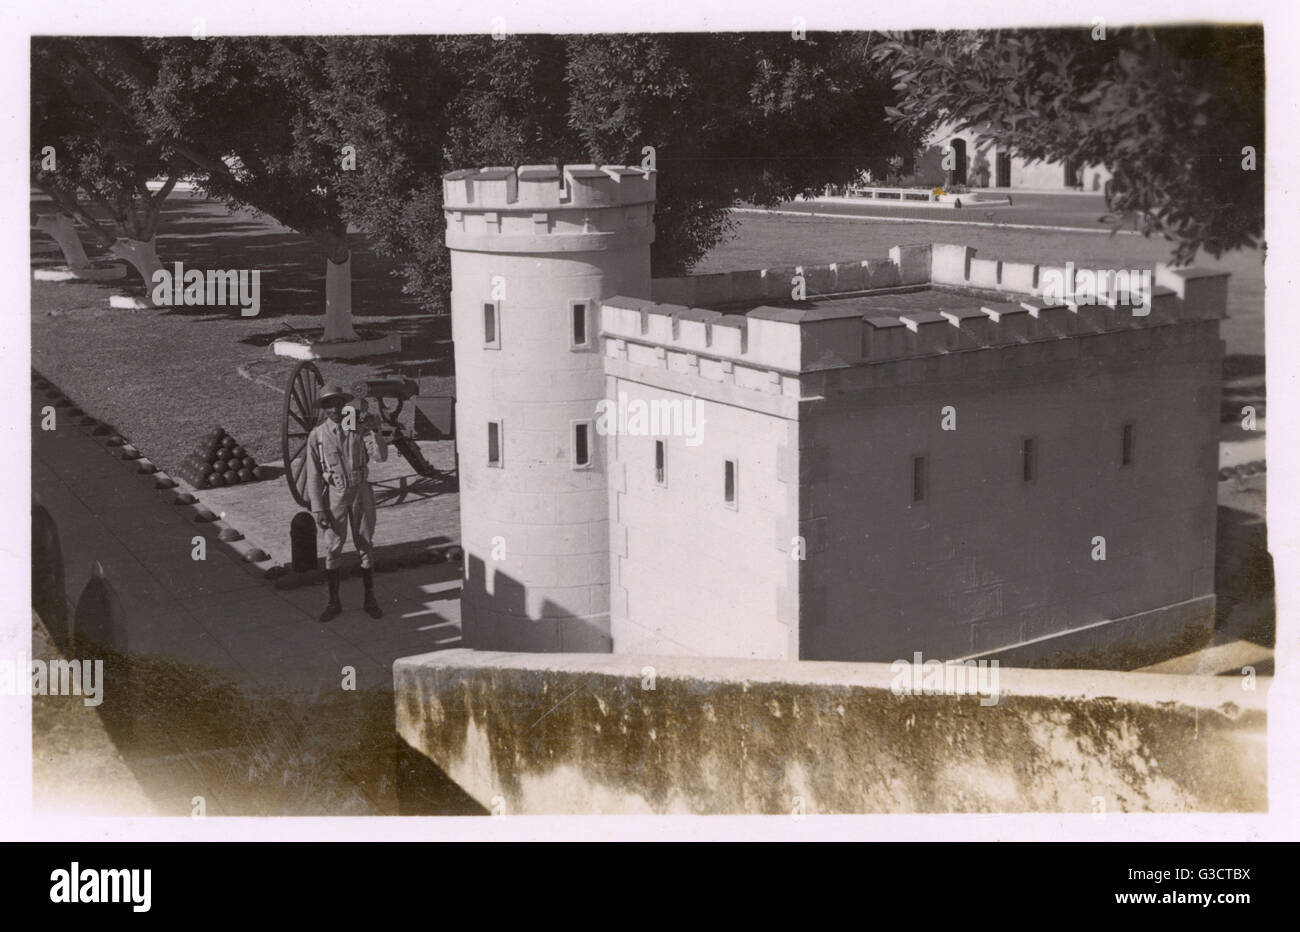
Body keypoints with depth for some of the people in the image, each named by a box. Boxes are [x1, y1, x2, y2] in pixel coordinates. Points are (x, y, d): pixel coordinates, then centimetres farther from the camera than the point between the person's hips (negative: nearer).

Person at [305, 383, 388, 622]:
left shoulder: (359, 429, -2)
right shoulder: (317, 435, -5)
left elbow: (380, 456, -12)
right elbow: (313, 475, -4)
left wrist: (375, 430, -25)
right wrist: (317, 509, -8)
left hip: (360, 491, 1)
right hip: (334, 494, -1)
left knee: (366, 546, 7)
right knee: (332, 549, 2)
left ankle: (369, 599, 19)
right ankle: (334, 603, 13)